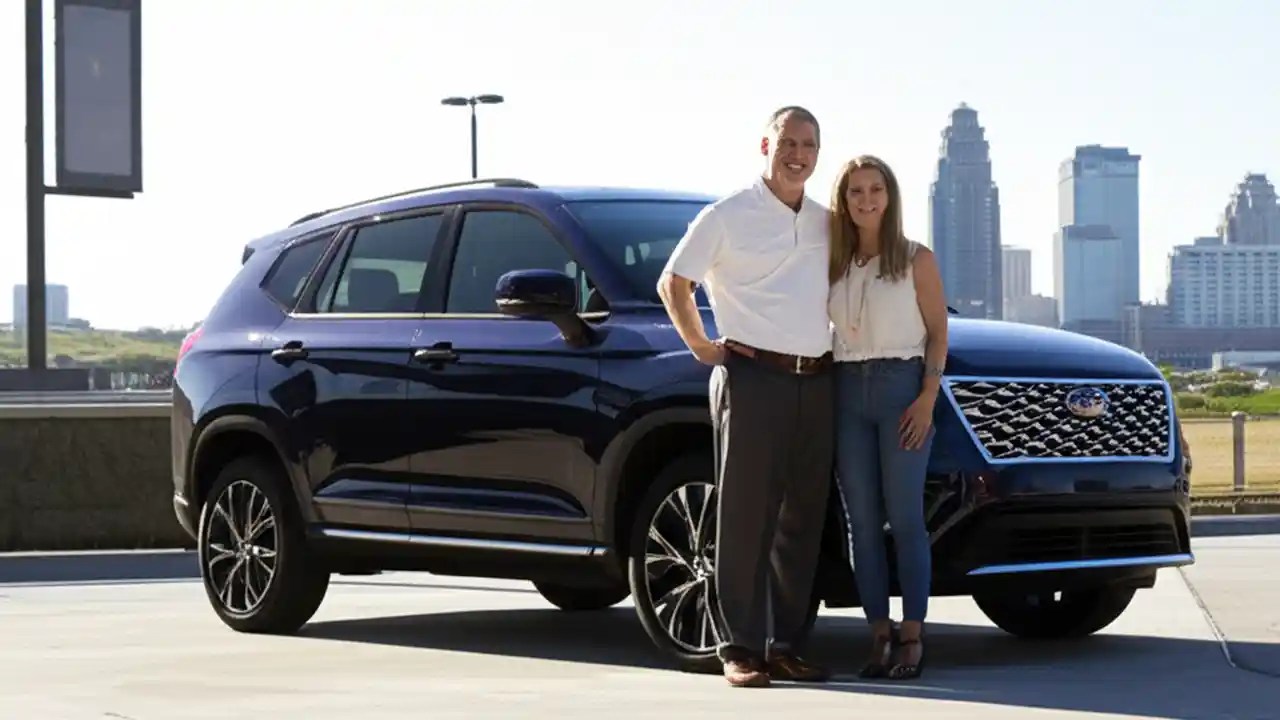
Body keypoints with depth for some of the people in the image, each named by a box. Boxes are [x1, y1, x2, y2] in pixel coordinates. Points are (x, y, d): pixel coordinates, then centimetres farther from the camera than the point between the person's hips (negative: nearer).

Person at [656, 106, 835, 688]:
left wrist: (839, 340, 12)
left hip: (816, 382, 6)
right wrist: (701, 346, -2)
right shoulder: (727, 217, -2)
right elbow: (673, 284, 2)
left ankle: (787, 649, 11)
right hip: (753, 378, -6)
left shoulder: (824, 223, 14)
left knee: (802, 520, 6)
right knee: (745, 518, -5)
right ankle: (740, 650, -3)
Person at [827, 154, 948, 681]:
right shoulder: (833, 264, 12)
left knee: (904, 519, -6)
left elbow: (938, 334, 0)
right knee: (863, 522, 1)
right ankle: (879, 638, 4)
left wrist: (927, 398, -10)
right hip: (846, 393, 4)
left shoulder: (916, 260, 2)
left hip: (901, 388, -3)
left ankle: (912, 640, -3)